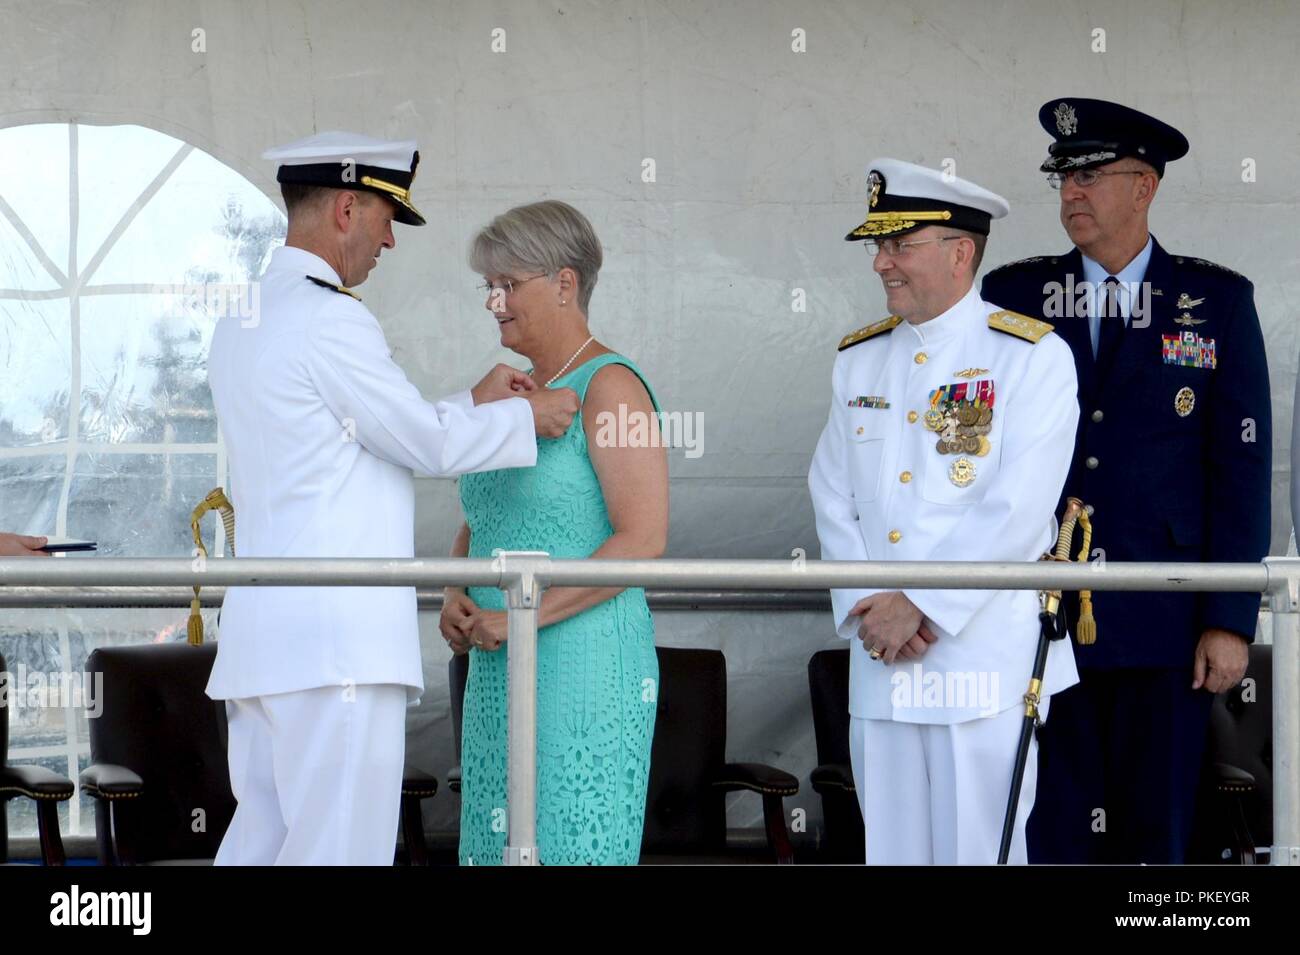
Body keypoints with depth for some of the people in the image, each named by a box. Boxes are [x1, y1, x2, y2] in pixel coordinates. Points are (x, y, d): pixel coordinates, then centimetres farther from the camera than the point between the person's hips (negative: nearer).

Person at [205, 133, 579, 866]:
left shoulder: (245, 318, 18)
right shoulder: (328, 318, -12)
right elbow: (428, 444, -8)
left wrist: (474, 403, 24)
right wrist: (526, 417, 7)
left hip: (266, 635, 10)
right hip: (334, 639, -10)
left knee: (263, 839, 10)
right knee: (341, 848, -8)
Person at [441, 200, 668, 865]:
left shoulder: (609, 386, -9)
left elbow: (642, 539, -17)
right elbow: (476, 527, 25)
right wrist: (456, 600, 4)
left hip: (584, 665, -8)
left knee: (572, 844, -7)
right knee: (499, 843, 7)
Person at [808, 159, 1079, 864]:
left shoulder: (1033, 357, -5)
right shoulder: (858, 360, 13)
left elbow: (1017, 509, -13)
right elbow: (832, 497, 9)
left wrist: (917, 607, -14)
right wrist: (867, 608, -6)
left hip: (986, 656, -5)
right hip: (879, 658, 5)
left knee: (978, 848, -3)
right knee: (891, 848, 8)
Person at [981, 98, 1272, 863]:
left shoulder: (1218, 301, 3)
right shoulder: (1013, 296, 6)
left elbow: (1242, 467, 0)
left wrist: (1231, 621, -6)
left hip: (1164, 627, -1)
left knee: (1155, 831, 5)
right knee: (1052, 830, 2)